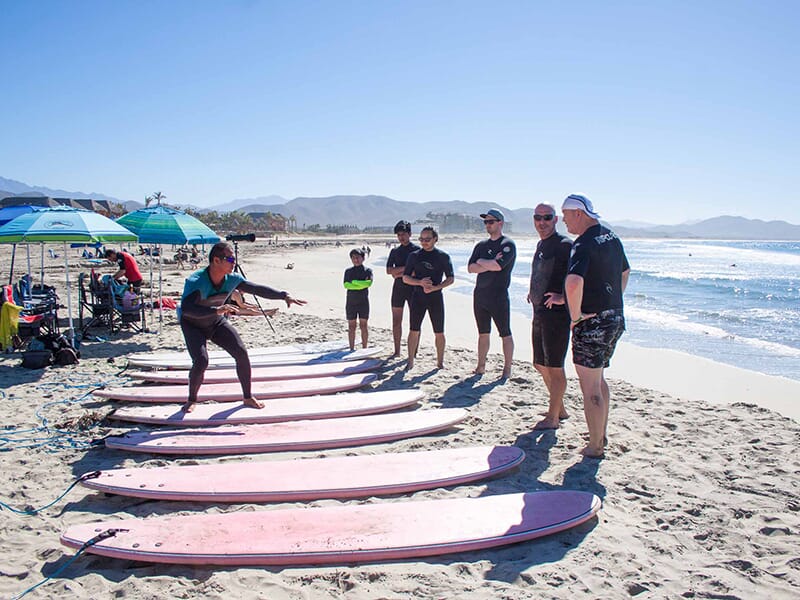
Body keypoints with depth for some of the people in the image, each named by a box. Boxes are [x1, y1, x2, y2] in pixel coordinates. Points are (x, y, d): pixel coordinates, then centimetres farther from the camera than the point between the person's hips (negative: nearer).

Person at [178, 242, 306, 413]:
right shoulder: (195, 281, -34)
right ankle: (191, 400, 3)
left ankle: (248, 397, 11)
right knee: (201, 361, -24)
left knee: (241, 353, -8)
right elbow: (186, 308, -48)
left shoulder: (231, 279, -18)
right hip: (193, 326, -5)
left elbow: (258, 289, -6)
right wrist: (217, 310, -59)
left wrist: (284, 296, -13)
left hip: (217, 323, 5)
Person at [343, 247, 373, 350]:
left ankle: (364, 348, 9)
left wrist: (354, 282, -13)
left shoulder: (367, 270, 2)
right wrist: (361, 284, -15)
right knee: (351, 326, 6)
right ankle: (352, 349, 14)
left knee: (363, 326, 2)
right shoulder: (348, 271, 7)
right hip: (351, 302, 2)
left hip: (363, 302, -2)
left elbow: (369, 283, -16)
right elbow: (346, 285, -8)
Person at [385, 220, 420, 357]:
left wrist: (399, 274, -8)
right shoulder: (394, 251, 12)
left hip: (413, 288, -4)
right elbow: (389, 270, 2)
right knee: (396, 321, 5)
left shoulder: (417, 250, 0)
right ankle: (397, 351, 13)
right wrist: (406, 268, -10)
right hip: (398, 288, 4)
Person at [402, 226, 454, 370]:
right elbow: (405, 278, 4)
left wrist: (434, 287, -16)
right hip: (418, 297, 1)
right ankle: (410, 361, 9)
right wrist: (420, 282, -14)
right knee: (413, 330, 0)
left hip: (436, 297, -1)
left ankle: (440, 362, 15)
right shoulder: (414, 256, 6)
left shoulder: (443, 256, 2)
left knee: (439, 332, 3)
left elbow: (451, 278, -1)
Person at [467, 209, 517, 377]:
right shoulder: (481, 245, 14)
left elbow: (499, 265, -21)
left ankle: (507, 368, 10)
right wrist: (490, 264, -10)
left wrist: (481, 261, -5)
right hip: (480, 295, 6)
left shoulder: (508, 245, -6)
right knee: (483, 334, 13)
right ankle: (481, 366, 20)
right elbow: (471, 268, 3)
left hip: (499, 297, -6)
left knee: (505, 335, 3)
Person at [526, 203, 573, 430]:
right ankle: (560, 409, 31)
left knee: (554, 367, -2)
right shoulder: (540, 245, 16)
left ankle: (552, 418, 8)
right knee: (540, 365, 17)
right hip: (539, 312, 10)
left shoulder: (564, 245, -12)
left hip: (557, 313, -10)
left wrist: (563, 297, -24)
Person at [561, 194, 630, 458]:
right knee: (598, 379, 23)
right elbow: (625, 273, 25)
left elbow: (574, 282, -36)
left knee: (590, 387, 1)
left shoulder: (584, 243, -19)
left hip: (592, 324, -9)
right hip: (615, 319, 9)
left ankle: (595, 446, 10)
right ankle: (601, 434, 34)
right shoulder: (612, 237, 10)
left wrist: (575, 315, -22)